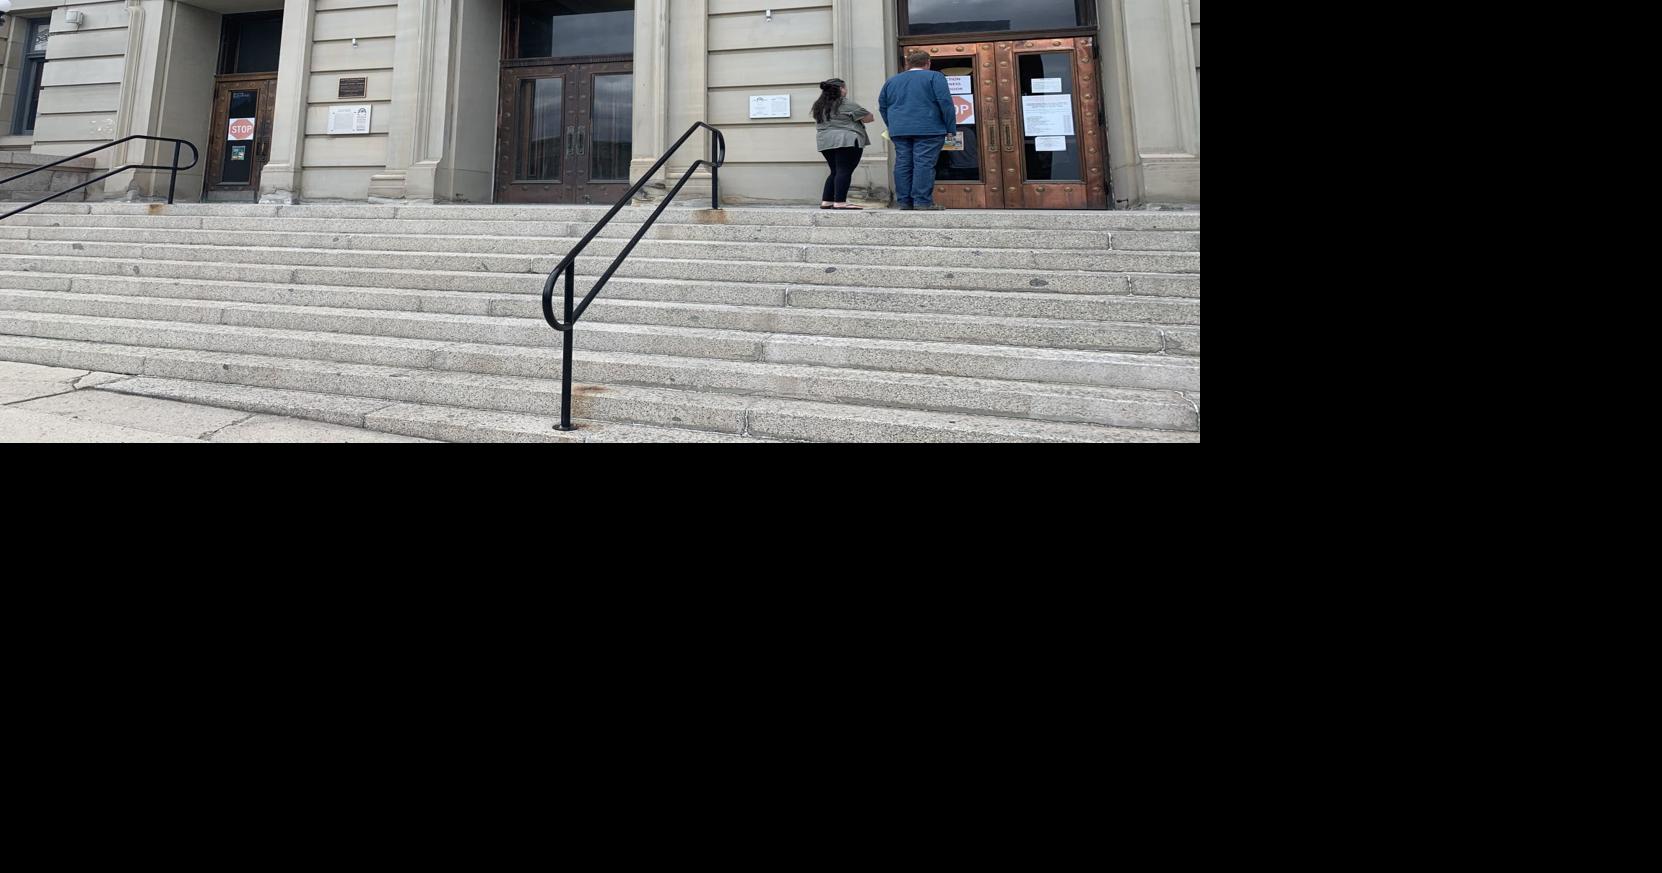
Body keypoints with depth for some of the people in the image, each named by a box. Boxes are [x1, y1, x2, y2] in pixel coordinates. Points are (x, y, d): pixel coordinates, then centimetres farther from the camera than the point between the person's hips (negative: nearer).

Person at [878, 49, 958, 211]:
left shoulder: (892, 81, 16)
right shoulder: (934, 77, 1)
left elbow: (882, 106, 20)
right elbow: (945, 103, -6)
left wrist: (892, 126, 28)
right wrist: (950, 128, -3)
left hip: (899, 130, 5)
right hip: (928, 130, -5)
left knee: (903, 165, 5)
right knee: (924, 164, -7)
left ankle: (904, 202, 6)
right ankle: (922, 202, -11)